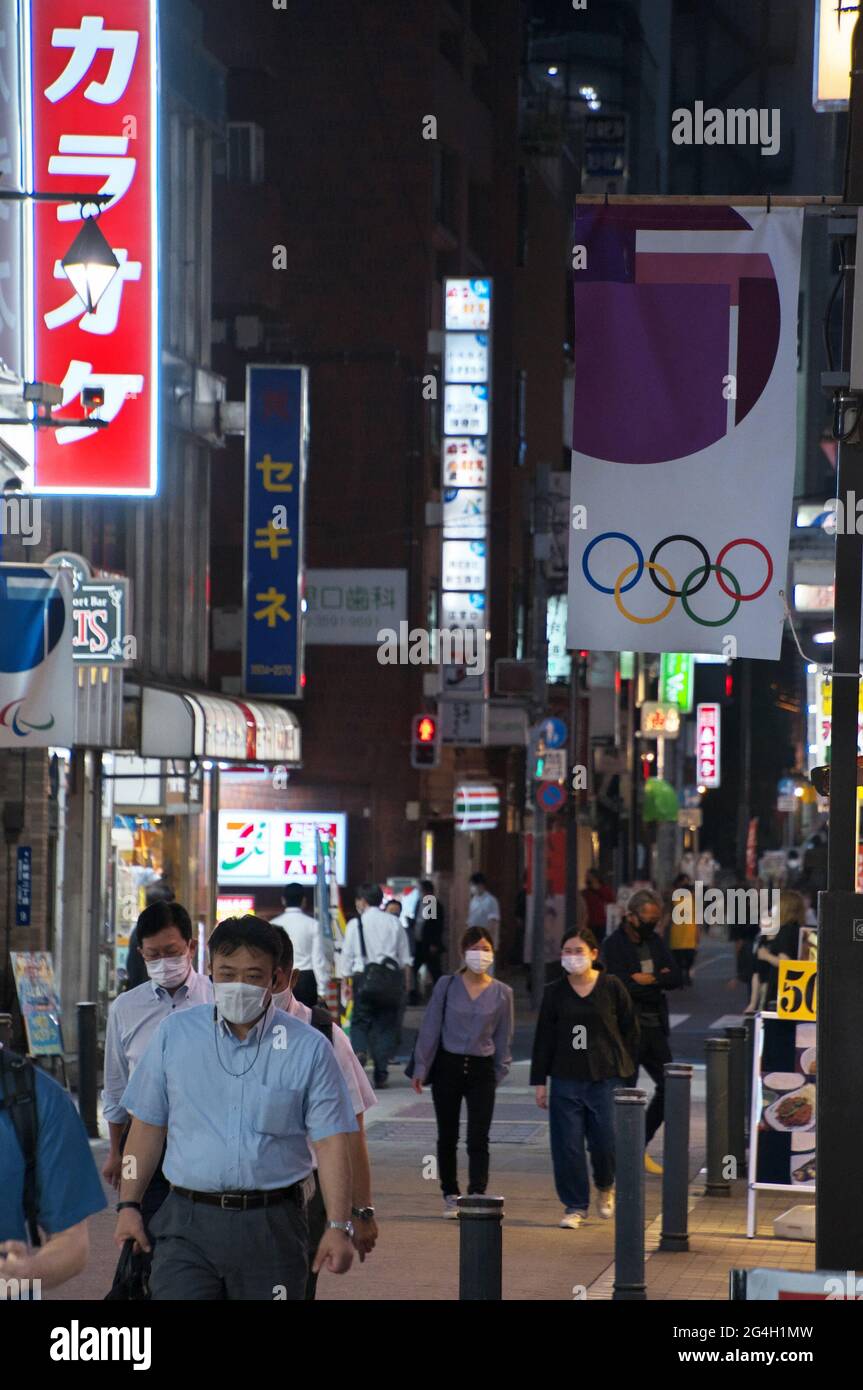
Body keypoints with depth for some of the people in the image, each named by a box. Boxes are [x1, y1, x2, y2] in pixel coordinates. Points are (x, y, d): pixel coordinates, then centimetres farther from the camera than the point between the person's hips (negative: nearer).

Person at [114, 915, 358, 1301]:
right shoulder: (175, 1033, 6)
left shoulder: (309, 1049, 0)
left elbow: (331, 1141, -3)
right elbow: (148, 1125, 11)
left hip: (273, 1227, -1)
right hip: (189, 1225, 1)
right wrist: (129, 1205, 7)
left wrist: (339, 1226, -11)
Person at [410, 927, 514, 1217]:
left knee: (478, 1139, -8)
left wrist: (500, 1072, 7)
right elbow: (430, 1028, 2)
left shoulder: (501, 993, 1)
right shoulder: (447, 986, -1)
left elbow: (504, 1038, 8)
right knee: (447, 1137, 9)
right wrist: (421, 1067, 0)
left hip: (482, 1070, 0)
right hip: (448, 1066, 1)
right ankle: (450, 1195, 21)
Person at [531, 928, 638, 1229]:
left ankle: (605, 1186, 28)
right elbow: (543, 1039, 8)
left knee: (606, 1142, -4)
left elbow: (630, 1032, 6)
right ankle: (575, 1206, 11)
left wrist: (626, 1071, 2)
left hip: (606, 1078, -2)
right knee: (567, 1147, 0)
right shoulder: (554, 992, 6)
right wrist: (539, 1081, 5)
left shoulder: (612, 988, 0)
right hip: (566, 1080, 2)